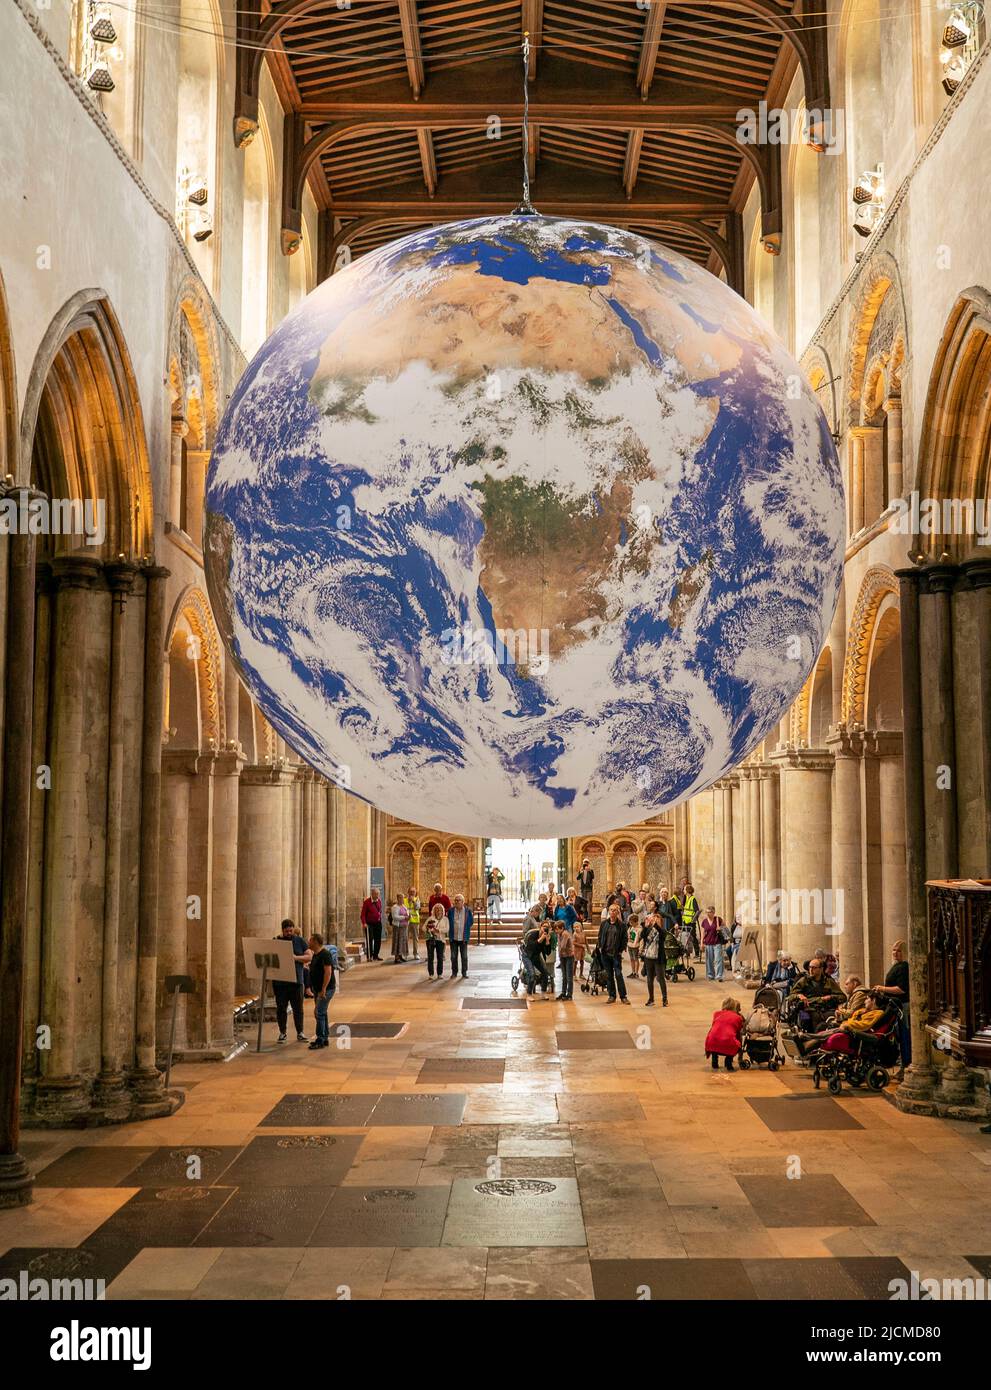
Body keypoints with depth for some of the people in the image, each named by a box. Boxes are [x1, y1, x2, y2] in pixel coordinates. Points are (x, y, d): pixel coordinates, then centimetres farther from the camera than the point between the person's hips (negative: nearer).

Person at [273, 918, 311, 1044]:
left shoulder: (300, 941, 6)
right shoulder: (276, 941, 4)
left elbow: (308, 957, 1)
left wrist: (296, 958, -15)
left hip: (296, 980, 0)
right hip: (279, 981, 0)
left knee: (298, 1007, 2)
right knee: (281, 1007, 4)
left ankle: (300, 1033, 9)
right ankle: (282, 1033, 14)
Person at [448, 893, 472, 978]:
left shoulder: (467, 911, -3)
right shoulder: (451, 911, 0)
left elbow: (471, 922, 9)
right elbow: (448, 922, 11)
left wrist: (466, 929, 7)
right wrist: (449, 933, 9)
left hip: (463, 937, -1)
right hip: (453, 937, 1)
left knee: (464, 956, 3)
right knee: (453, 956, 7)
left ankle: (464, 973, 12)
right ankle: (454, 972, 17)